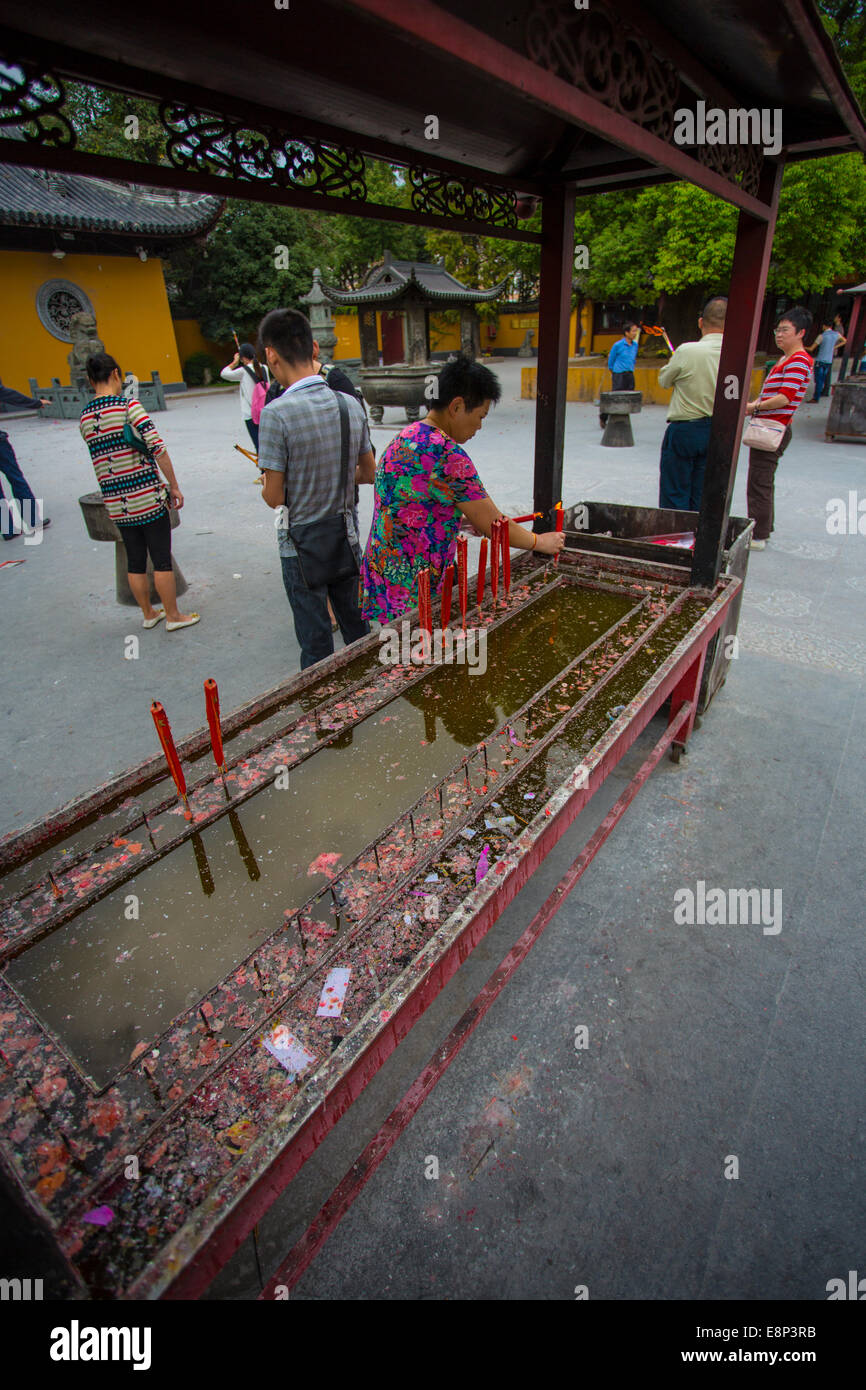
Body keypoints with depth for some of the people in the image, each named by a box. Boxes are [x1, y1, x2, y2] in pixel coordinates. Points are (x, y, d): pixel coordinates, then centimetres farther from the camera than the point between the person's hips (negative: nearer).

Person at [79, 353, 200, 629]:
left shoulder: (84, 418, 7)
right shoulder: (129, 406, -10)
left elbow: (101, 457, 9)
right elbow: (158, 449, -15)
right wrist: (174, 487, -8)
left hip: (115, 502, 6)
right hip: (148, 496, -5)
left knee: (135, 560, 15)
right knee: (162, 559, 4)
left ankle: (148, 614, 28)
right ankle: (173, 616, 14)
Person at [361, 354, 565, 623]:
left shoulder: (407, 435, 10)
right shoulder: (447, 455, -20)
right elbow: (493, 526, -14)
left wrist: (471, 518, 25)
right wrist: (540, 542, 2)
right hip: (411, 595, -10)